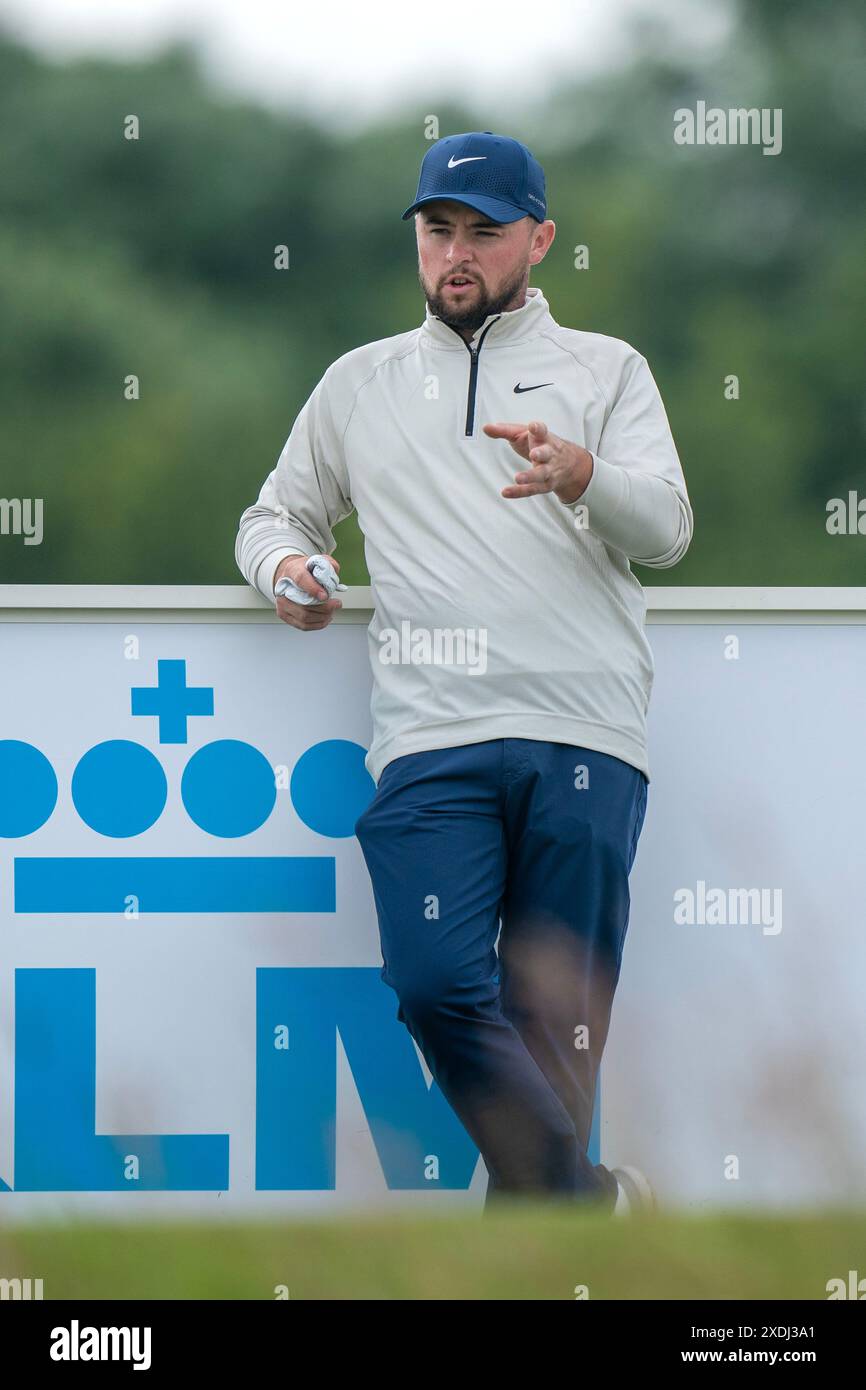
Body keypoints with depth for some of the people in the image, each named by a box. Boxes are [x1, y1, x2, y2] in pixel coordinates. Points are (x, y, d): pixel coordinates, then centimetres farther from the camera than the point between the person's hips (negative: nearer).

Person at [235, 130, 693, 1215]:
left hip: (582, 736, -1)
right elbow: (275, 512, 31)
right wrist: (285, 564, 6)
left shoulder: (605, 369, 16)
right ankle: (590, 1204, -8)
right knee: (437, 983, -17)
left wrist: (581, 478, -19)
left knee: (553, 1019, -6)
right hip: (429, 734, 1)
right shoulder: (360, 383, 23)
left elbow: (667, 529, 3)